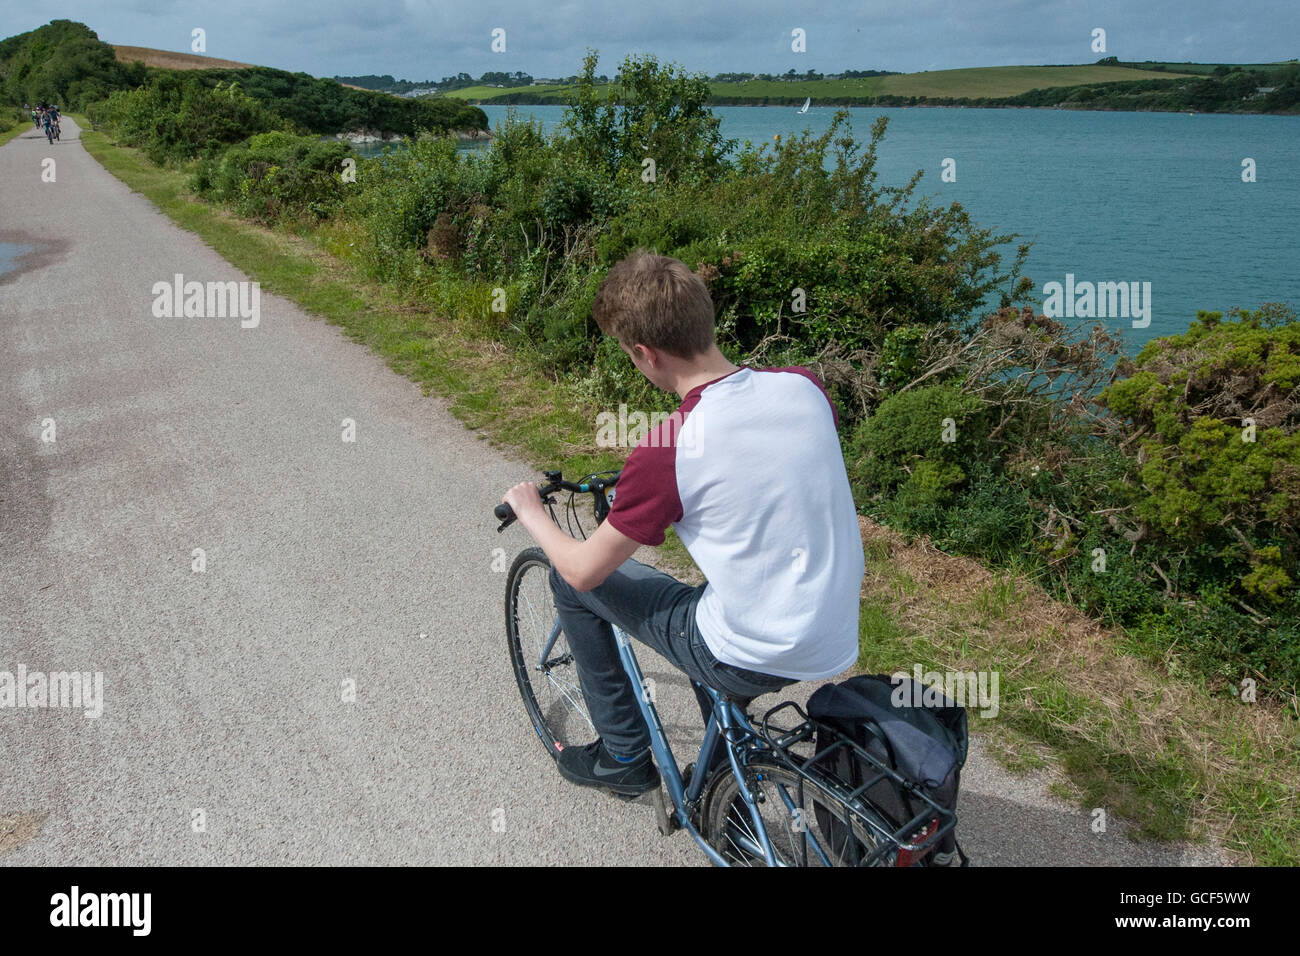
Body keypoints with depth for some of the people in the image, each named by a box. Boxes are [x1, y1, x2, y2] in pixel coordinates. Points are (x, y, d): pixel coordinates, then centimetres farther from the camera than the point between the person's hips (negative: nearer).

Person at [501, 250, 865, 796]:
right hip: (838, 644, 7)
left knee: (571, 581, 10)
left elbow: (583, 569, -11)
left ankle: (624, 757, 25)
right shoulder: (804, 386, -4)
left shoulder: (667, 450, -22)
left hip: (752, 662, -7)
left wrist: (529, 511, 9)